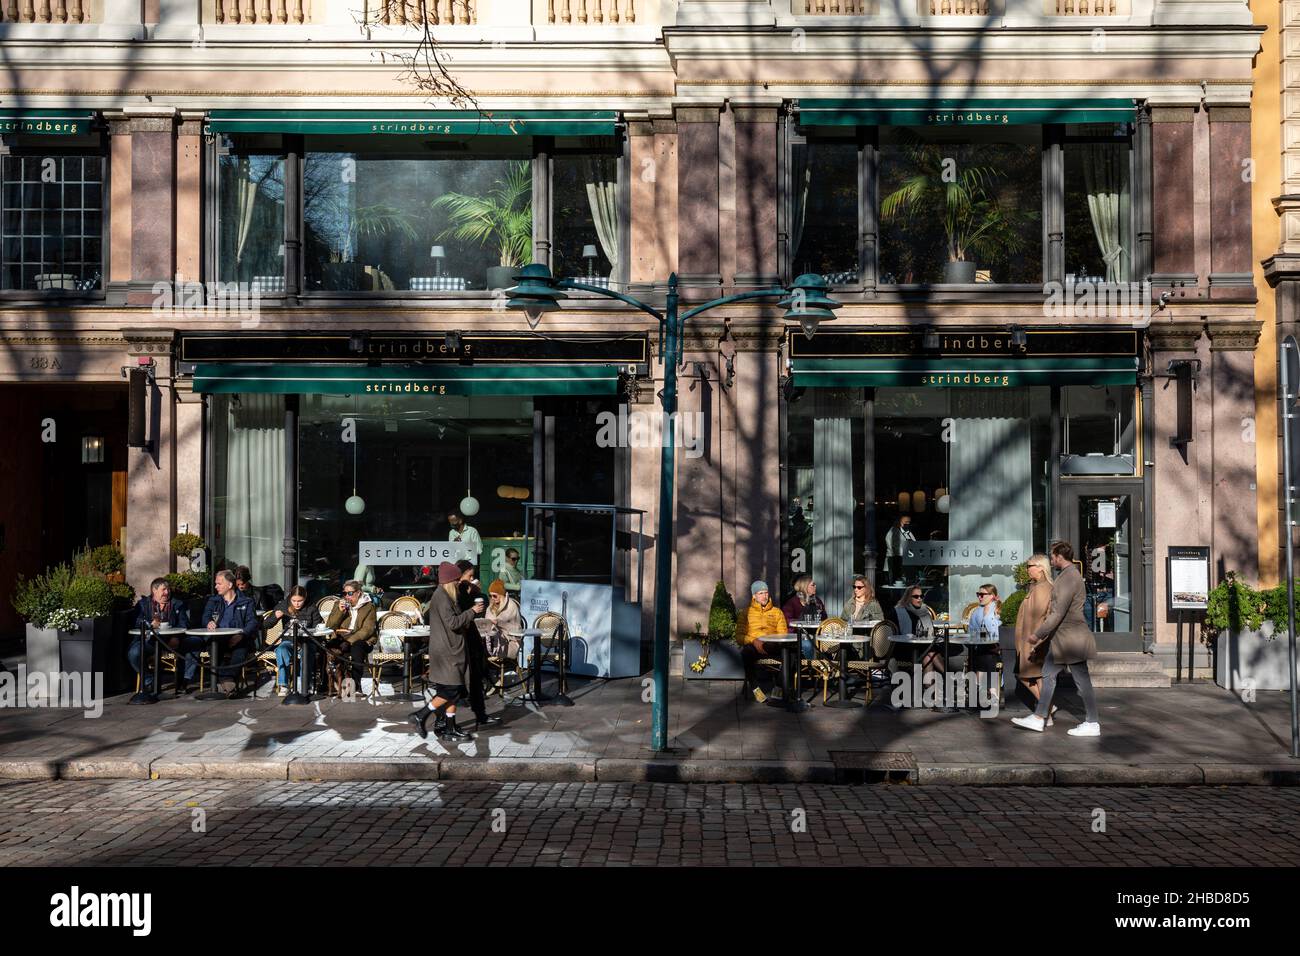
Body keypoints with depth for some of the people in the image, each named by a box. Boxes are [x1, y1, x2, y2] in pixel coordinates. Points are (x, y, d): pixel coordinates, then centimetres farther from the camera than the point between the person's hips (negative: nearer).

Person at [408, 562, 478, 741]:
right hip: (446, 651, -10)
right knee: (452, 690, -10)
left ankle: (449, 728, 11)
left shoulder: (443, 595, 17)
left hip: (450, 650, 10)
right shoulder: (442, 597, -15)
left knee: (454, 690, 9)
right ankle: (420, 716, -4)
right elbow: (452, 622, -21)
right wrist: (471, 612, -13)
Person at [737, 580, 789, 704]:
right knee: (746, 652, -39)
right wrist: (754, 641, -13)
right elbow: (739, 636, 7)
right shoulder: (746, 613, 18)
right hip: (753, 646, -1)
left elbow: (783, 633, 14)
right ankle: (754, 688, -29)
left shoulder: (777, 611, 23)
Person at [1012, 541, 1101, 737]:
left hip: (1070, 638, -11)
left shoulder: (1069, 578, -20)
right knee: (1048, 674, 12)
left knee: (1081, 680, -1)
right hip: (1062, 638, 11)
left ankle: (1092, 724, 8)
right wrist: (1043, 634, 23)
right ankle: (1039, 718, 16)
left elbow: (1058, 613, -23)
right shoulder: (1069, 574, 14)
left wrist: (1038, 634, -18)